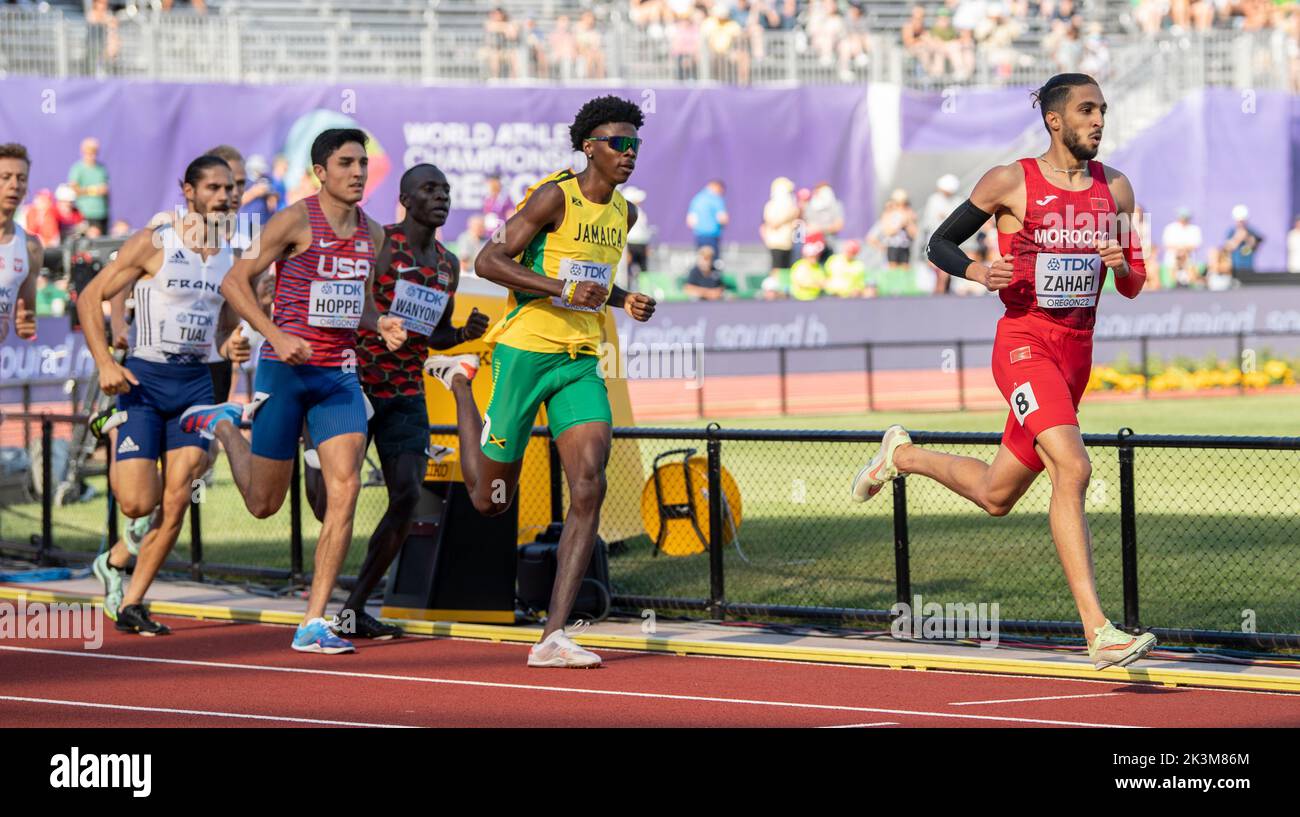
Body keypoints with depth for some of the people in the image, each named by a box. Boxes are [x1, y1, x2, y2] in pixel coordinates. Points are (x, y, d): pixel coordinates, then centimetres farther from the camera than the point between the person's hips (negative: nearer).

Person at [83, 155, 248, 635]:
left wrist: (231, 345, 5)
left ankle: (130, 605, 4)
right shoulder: (153, 245, -4)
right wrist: (105, 363, -13)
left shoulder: (231, 259, 10)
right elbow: (90, 298, -4)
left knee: (176, 501, -6)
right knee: (138, 502, -12)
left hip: (196, 382, 4)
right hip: (143, 379, -4)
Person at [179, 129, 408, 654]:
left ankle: (314, 624, -8)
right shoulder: (296, 221, -9)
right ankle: (223, 424, 38)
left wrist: (381, 325, 3)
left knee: (345, 492, -12)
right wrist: (277, 336, -19)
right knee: (264, 503, 6)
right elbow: (234, 281, -8)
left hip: (340, 375, 5)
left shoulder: (372, 233, 10)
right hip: (286, 370, -5)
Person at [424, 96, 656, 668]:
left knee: (589, 489, -13)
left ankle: (553, 636, -13)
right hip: (526, 350, -6)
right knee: (491, 499, 6)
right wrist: (564, 288, -25)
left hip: (581, 362, 6)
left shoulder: (623, 213, 12)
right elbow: (488, 261, -16)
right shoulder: (556, 197, -11)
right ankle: (460, 379, 35)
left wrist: (623, 301, 8)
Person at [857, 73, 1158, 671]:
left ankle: (902, 454, 45)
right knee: (1072, 469, -26)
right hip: (1025, 344, -6)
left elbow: (1134, 287, 14)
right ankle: (1098, 632, -27)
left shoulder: (1115, 188, 9)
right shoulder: (1010, 183, -4)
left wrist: (1121, 265, -10)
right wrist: (976, 271, -16)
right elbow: (938, 244, 4)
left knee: (996, 496, 15)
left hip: (1077, 352, 6)